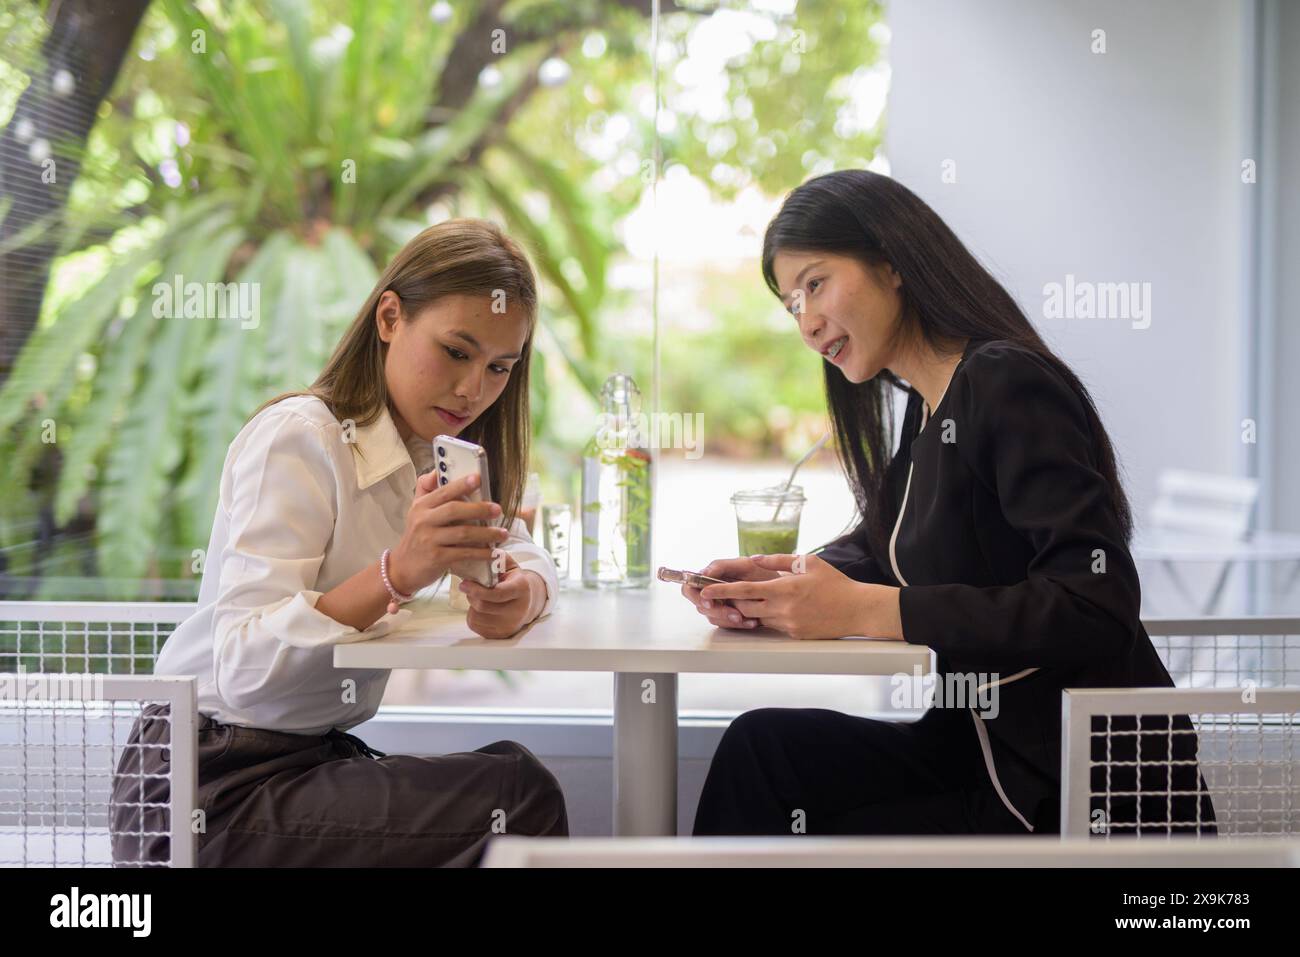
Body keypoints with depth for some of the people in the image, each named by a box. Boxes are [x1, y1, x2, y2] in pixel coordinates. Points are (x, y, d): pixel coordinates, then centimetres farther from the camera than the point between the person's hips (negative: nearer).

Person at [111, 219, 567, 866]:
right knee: (517, 794, -21)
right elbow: (242, 666, -25)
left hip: (318, 755, 8)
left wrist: (521, 594, -20)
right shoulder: (299, 438, -17)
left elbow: (528, 558, 5)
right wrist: (397, 573, -40)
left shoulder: (437, 447, 10)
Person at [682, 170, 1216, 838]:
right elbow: (878, 545, 17)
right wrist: (781, 580, -6)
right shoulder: (926, 409, 10)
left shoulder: (1007, 384, -18)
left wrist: (864, 609, -26)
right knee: (759, 745, -5)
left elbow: (1096, 605, -26)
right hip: (990, 751, 7)